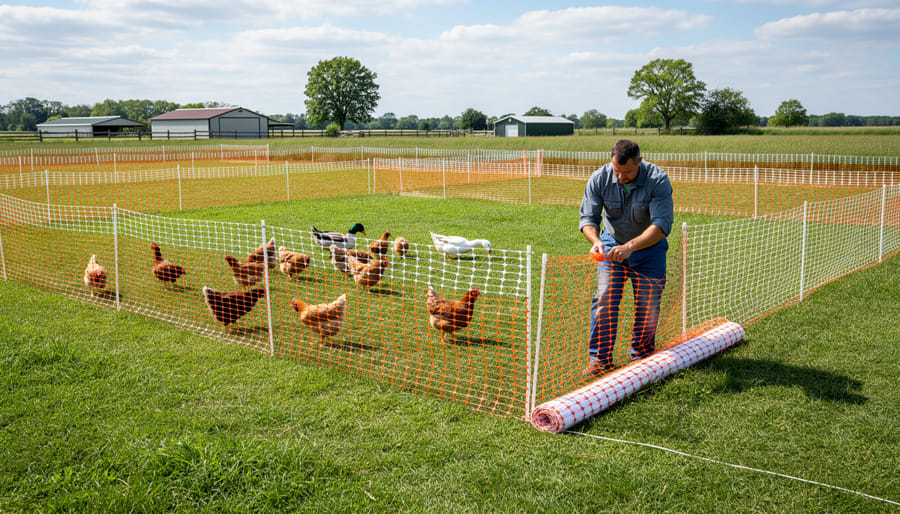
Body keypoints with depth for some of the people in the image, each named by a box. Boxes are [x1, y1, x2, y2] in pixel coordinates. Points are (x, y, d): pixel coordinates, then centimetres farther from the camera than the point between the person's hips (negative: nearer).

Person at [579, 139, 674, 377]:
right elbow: (588, 217, -14)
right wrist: (595, 240, -36)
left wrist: (630, 246, -46)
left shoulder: (658, 180, -26)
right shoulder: (599, 179, -19)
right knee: (605, 299, -11)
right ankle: (599, 358, -3)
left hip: (649, 246, -1)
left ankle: (642, 355, 22)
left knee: (648, 304, 1)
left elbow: (662, 224, -33)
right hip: (612, 243, 1)